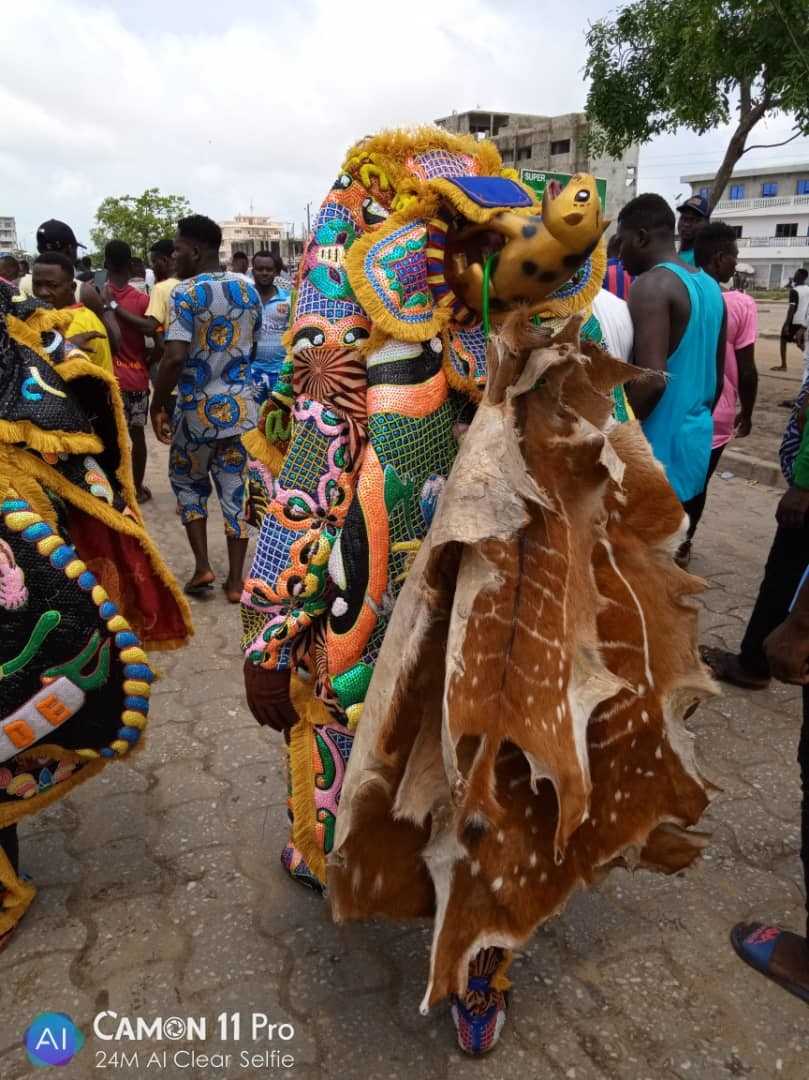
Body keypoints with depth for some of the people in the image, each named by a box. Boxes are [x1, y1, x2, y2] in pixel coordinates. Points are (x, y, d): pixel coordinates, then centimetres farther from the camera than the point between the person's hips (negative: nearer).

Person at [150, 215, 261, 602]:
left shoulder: (186, 292, -13)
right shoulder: (248, 289, 6)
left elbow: (175, 357, -22)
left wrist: (157, 404, -10)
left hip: (199, 407, -4)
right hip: (239, 404, 5)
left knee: (187, 482, 17)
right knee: (234, 488, 9)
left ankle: (202, 567, 12)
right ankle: (236, 581, 12)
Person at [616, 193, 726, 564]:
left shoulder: (651, 285, -16)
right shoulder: (710, 286, 12)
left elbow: (652, 380, -26)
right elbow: (718, 376, 17)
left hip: (656, 445, -9)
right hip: (695, 440, 9)